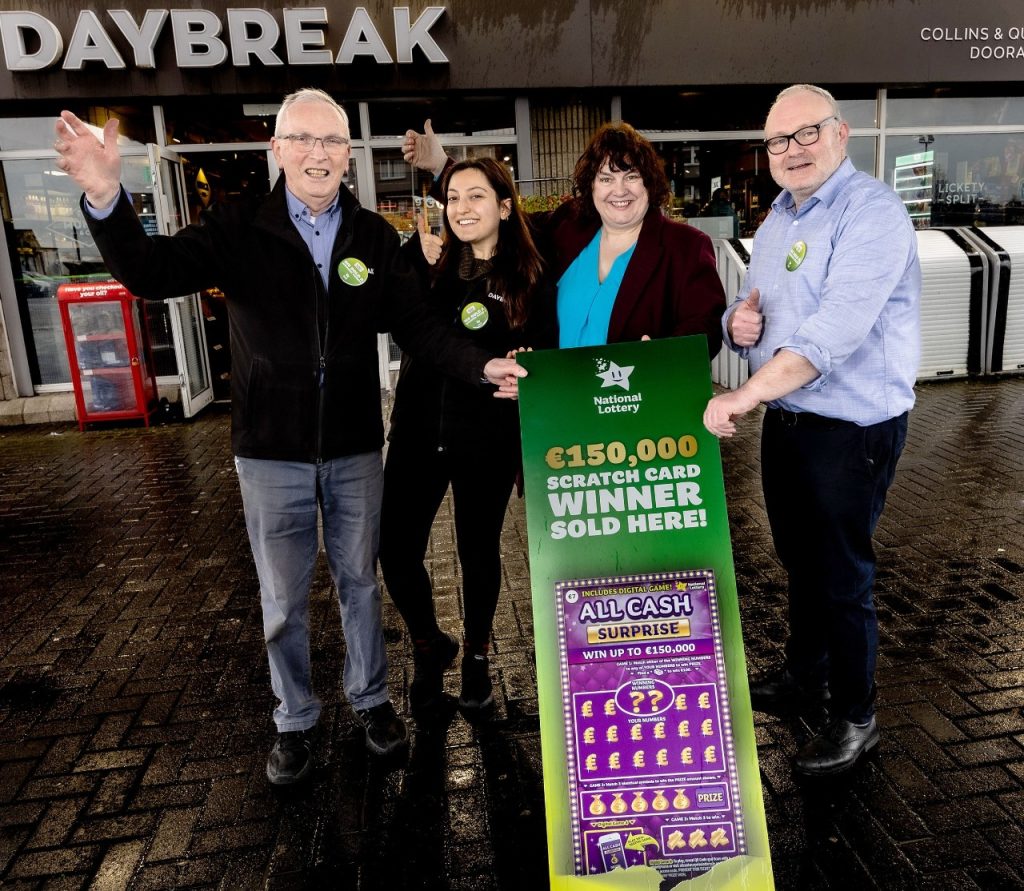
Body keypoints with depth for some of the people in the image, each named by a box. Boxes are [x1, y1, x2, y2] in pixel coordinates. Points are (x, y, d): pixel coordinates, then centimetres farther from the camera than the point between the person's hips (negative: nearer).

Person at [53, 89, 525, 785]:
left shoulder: (375, 237, 1)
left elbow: (416, 324, -4)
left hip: (354, 448, 1)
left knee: (360, 580, 17)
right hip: (272, 452, -1)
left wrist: (482, 365, -21)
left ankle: (372, 699, 39)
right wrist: (105, 198, -32)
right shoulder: (239, 230, -4)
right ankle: (295, 720, 35)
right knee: (283, 599, 12)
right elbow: (150, 271, -13)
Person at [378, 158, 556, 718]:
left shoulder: (530, 282, 0)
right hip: (418, 432, 2)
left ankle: (476, 657, 37)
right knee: (396, 552, 1)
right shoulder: (429, 262, 4)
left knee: (479, 551, 12)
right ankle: (430, 647, 29)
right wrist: (419, 255, -19)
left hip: (488, 441, -2)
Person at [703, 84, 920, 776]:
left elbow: (835, 329, -30)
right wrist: (739, 323, -7)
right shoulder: (778, 218, 11)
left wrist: (745, 396, -32)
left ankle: (856, 716, 24)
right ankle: (805, 674, 41)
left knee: (843, 575, 3)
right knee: (799, 559, 20)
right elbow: (753, 309, 18)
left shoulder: (872, 212, -16)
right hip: (784, 418, 8)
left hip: (853, 428, -8)